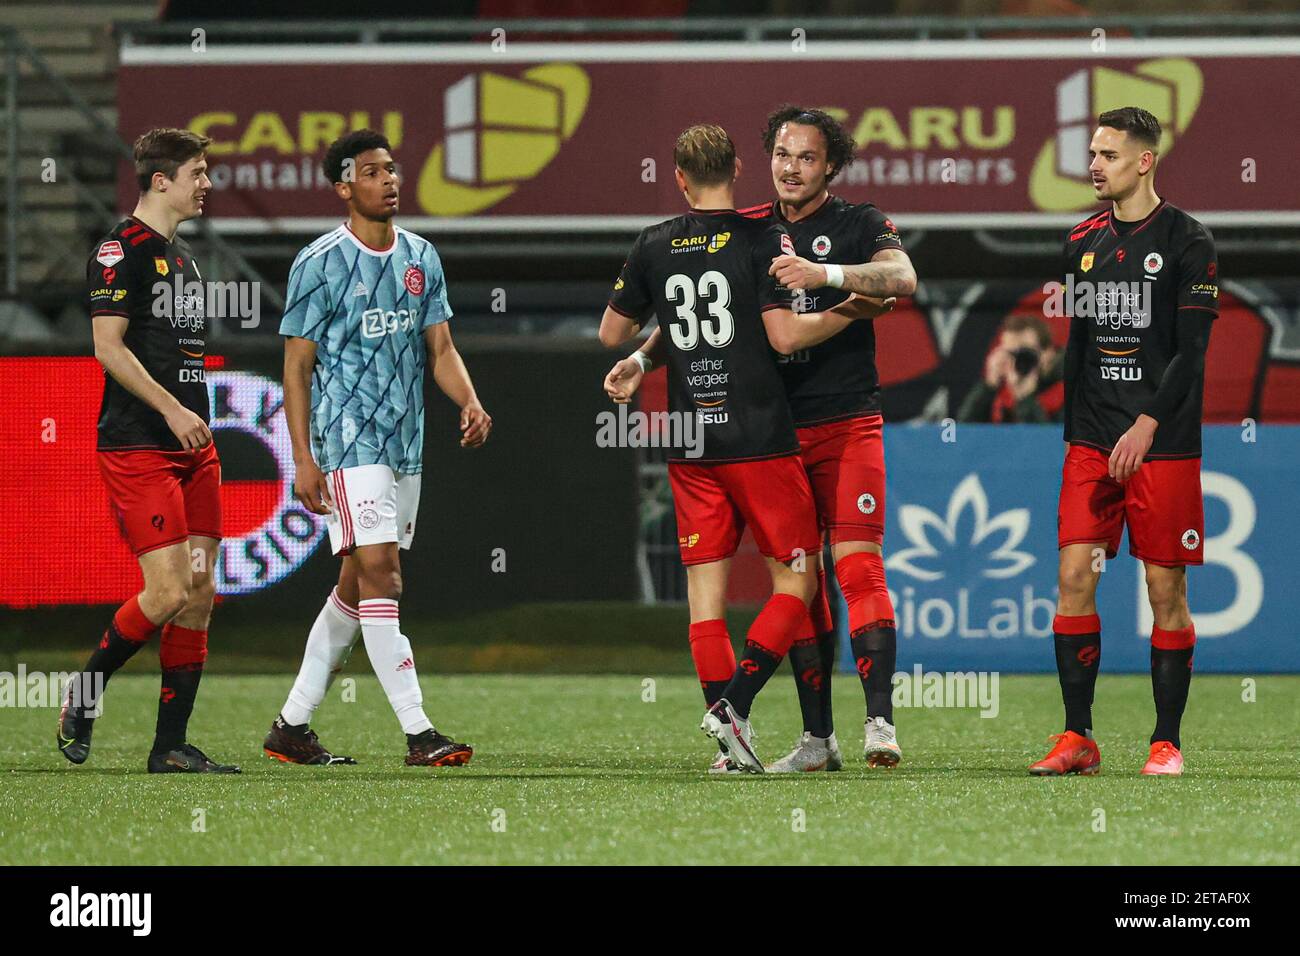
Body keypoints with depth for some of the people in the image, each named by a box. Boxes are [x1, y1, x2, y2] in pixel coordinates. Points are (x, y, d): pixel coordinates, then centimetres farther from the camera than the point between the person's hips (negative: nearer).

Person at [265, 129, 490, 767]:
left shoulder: (422, 258, 12)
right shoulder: (320, 264, -6)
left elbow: (440, 347, 12)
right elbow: (297, 365, -5)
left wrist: (469, 402, -8)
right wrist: (304, 459, -11)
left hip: (405, 445, 7)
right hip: (349, 444, -7)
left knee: (356, 589, 10)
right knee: (380, 576, -15)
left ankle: (291, 726, 19)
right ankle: (418, 735, -19)